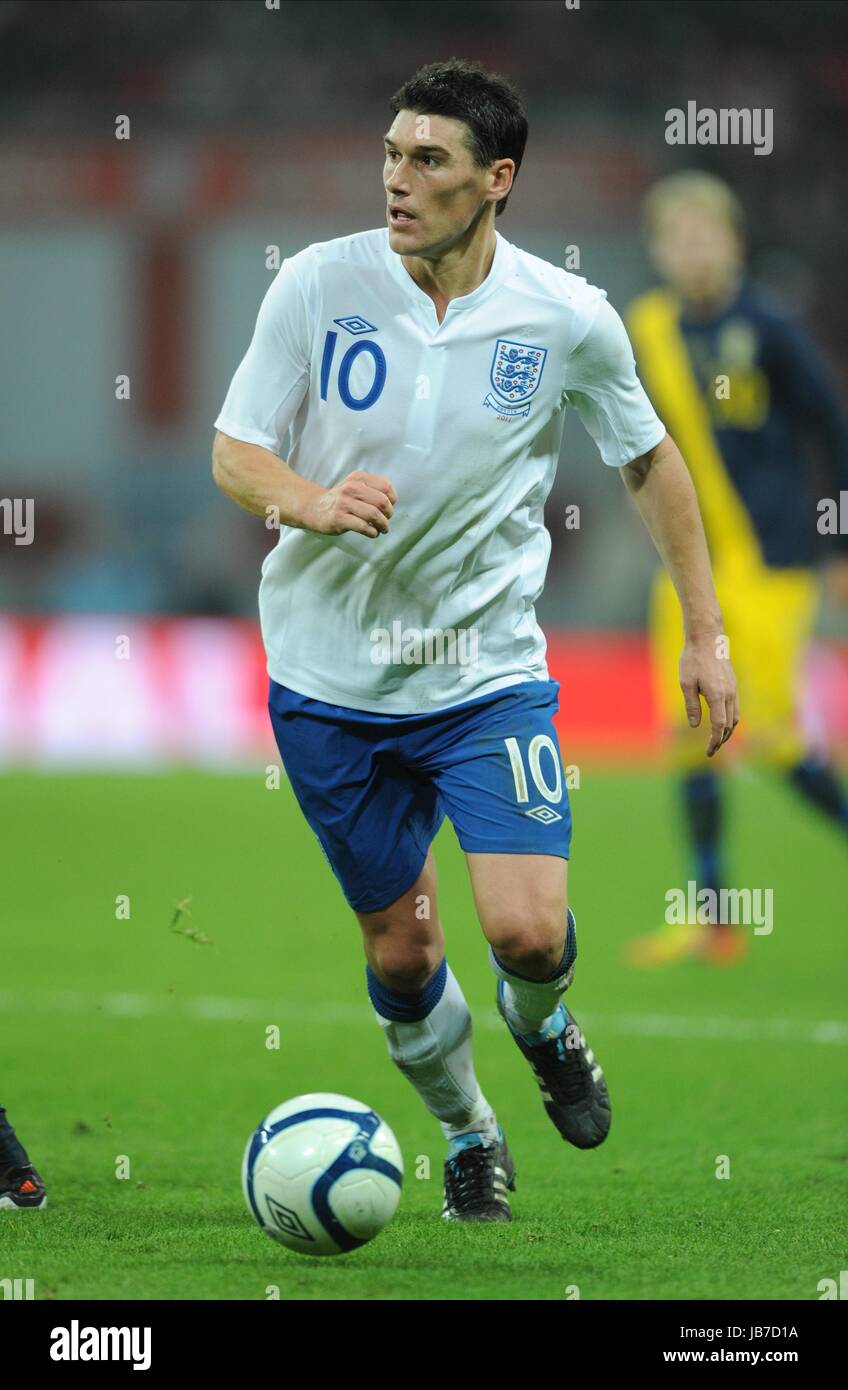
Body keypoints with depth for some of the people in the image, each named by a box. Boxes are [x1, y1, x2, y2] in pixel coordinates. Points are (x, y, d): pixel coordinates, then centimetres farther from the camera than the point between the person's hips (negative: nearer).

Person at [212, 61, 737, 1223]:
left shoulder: (570, 320, -8)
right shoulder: (318, 285, -10)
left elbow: (648, 461, 8)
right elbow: (234, 455, -4)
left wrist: (704, 631, 8)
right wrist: (313, 501, -27)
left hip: (488, 672, -1)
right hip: (330, 677, 1)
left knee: (527, 930, -16)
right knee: (398, 948, 8)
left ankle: (542, 1023, 21)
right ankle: (466, 1135, 37)